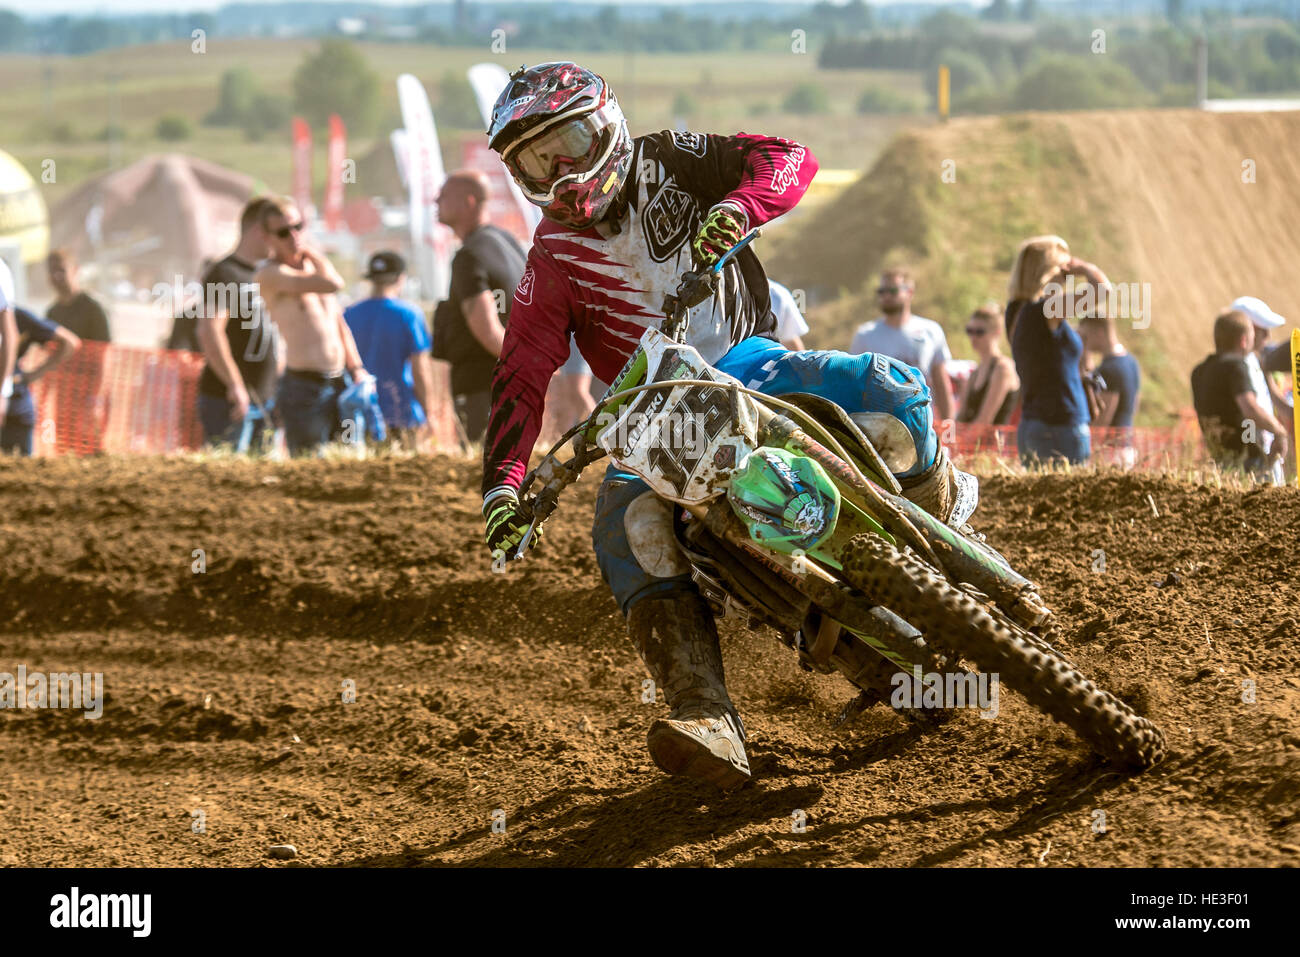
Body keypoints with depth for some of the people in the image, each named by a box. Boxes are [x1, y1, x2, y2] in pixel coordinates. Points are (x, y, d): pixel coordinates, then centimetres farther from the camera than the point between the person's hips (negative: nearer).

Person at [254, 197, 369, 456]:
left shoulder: (312, 265, 14)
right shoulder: (270, 274, -12)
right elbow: (333, 283, -23)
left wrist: (355, 368, 17)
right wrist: (311, 252, -6)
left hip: (340, 382, 8)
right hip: (305, 387, -8)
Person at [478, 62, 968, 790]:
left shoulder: (669, 164, 0)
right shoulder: (555, 258, 2)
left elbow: (789, 158, -10)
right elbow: (522, 376, -4)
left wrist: (734, 209, -32)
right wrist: (503, 484, -18)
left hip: (746, 361, 0)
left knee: (891, 391, -25)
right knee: (627, 528, -31)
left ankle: (936, 504, 9)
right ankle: (707, 722, -42)